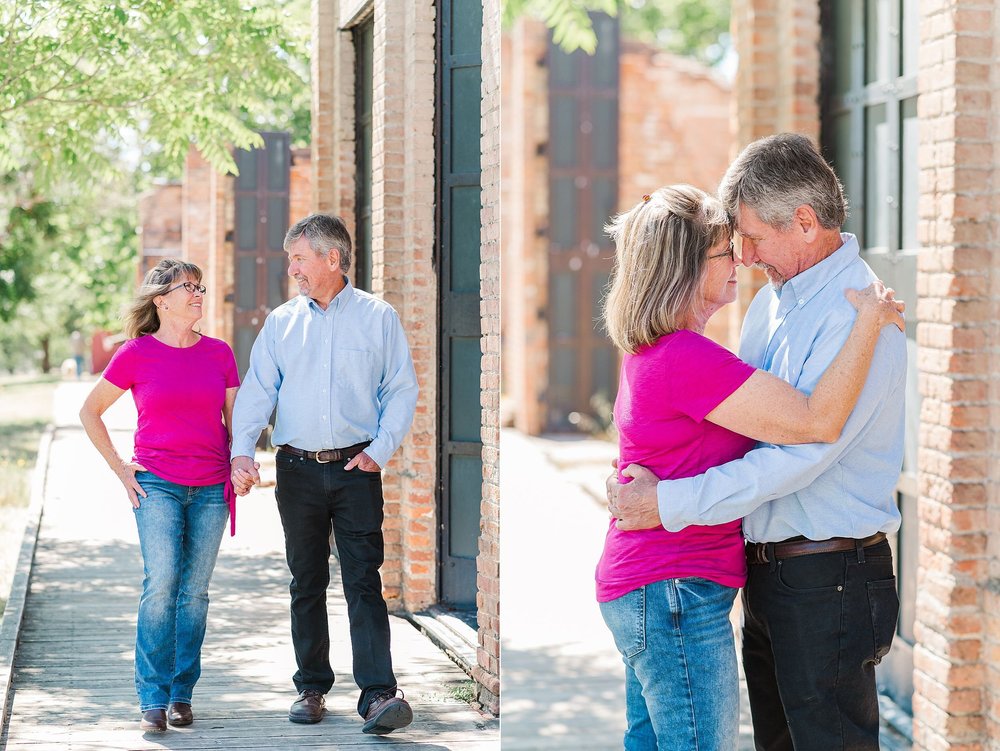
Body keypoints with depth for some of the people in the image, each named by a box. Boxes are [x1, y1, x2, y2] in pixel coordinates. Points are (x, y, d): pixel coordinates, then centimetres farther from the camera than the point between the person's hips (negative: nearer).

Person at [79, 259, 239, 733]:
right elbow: (90, 412, 9)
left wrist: (239, 468, 2)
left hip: (211, 489, 3)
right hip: (157, 485, -3)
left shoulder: (219, 354, 7)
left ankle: (181, 694, 13)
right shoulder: (136, 354, -1)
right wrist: (119, 467, 3)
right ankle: (153, 699, -9)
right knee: (160, 584, -14)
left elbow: (234, 420, 15)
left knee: (194, 591, 4)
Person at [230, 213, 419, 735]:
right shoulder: (281, 322, 10)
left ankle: (378, 693, -16)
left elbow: (402, 390, 3)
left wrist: (380, 450, -8)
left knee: (364, 580, -10)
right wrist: (241, 451, -9)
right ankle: (311, 687, 17)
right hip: (297, 470, 3)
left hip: (356, 468, -3)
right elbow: (257, 390, 5)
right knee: (306, 582, 8)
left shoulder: (377, 317, 4)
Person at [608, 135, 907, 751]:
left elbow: (801, 452, -25)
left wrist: (670, 503, -23)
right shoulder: (773, 301, 12)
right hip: (766, 570, 9)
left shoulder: (859, 316, -18)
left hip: (827, 580, -9)